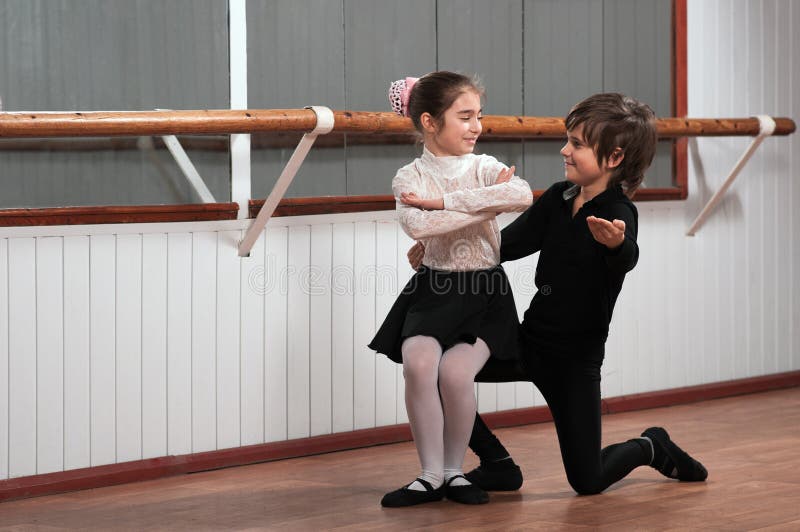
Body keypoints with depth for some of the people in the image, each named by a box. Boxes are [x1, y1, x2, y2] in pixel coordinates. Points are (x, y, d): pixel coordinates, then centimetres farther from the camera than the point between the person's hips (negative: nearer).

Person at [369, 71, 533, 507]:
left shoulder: (485, 167, -1)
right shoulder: (410, 178, -1)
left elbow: (523, 195, -25)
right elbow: (417, 225, -24)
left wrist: (444, 201, -24)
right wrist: (487, 204, -20)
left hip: (484, 291, 0)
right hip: (433, 290, 0)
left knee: (455, 372, -23)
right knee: (418, 361, -26)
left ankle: (454, 469, 1)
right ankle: (431, 474, -11)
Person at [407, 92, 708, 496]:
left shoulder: (618, 213, -20)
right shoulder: (558, 197, 0)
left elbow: (627, 259, -41)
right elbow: (509, 243, 9)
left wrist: (616, 244, -65)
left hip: (575, 358, -6)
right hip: (531, 340, 6)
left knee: (587, 482, -2)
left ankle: (651, 448, 32)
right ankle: (497, 466, 5)